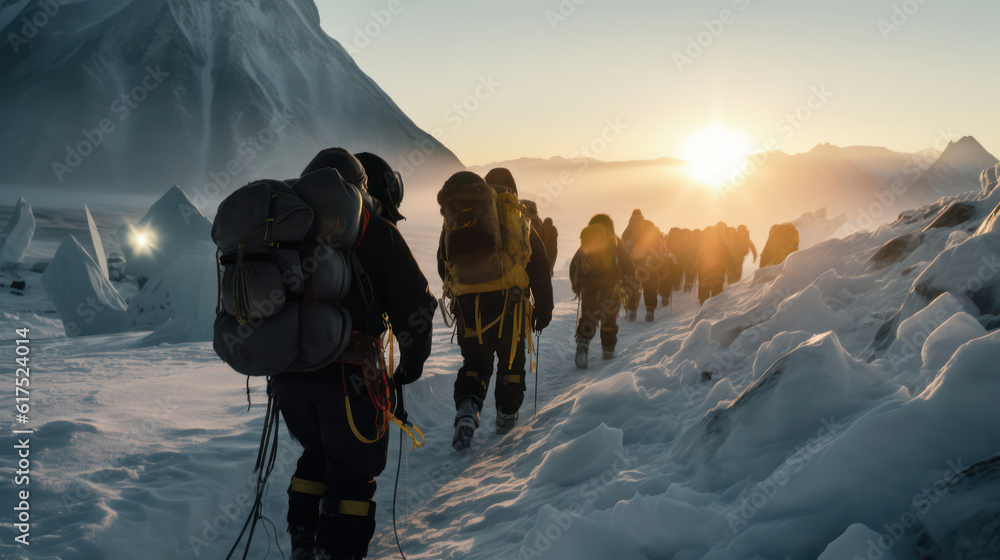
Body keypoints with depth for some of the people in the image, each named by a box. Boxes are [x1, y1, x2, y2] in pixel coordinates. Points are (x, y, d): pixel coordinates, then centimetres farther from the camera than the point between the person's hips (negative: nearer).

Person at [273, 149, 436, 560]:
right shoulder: (376, 232, -1)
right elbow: (415, 306, -3)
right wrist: (411, 365, 11)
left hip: (287, 371, 6)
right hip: (346, 373, -6)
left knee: (317, 453, 25)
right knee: (353, 470, 8)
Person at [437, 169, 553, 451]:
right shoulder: (518, 219, 6)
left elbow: (443, 267, 17)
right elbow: (540, 269, 4)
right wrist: (544, 309, 10)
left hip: (467, 302, 2)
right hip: (509, 300, -2)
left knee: (475, 361, 13)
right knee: (511, 359, 16)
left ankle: (467, 409, -10)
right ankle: (506, 416, 25)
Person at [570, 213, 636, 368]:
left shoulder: (585, 242, 12)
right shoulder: (616, 243, 7)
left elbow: (573, 266, 14)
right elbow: (628, 267, 3)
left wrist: (576, 286, 21)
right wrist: (628, 287, 8)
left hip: (588, 290, 1)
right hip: (611, 290, -1)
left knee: (587, 320, 3)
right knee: (609, 320, 14)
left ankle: (582, 346, -19)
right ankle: (608, 350, 19)